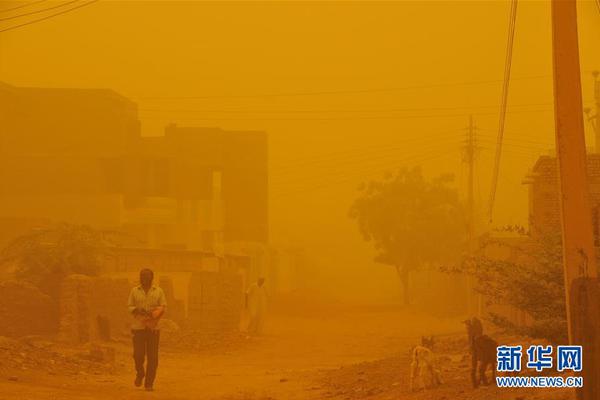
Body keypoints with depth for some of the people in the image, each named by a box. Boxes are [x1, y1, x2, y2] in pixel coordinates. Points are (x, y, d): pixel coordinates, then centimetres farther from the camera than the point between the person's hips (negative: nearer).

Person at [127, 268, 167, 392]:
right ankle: (140, 373, 25)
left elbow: (163, 307, 3)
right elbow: (130, 307, 5)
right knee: (138, 355, -6)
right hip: (138, 327, 0)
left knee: (152, 357, -3)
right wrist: (138, 310, -15)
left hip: (153, 328, 0)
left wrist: (155, 314, -16)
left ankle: (149, 383, 6)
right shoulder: (135, 291, 6)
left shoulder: (159, 291, 6)